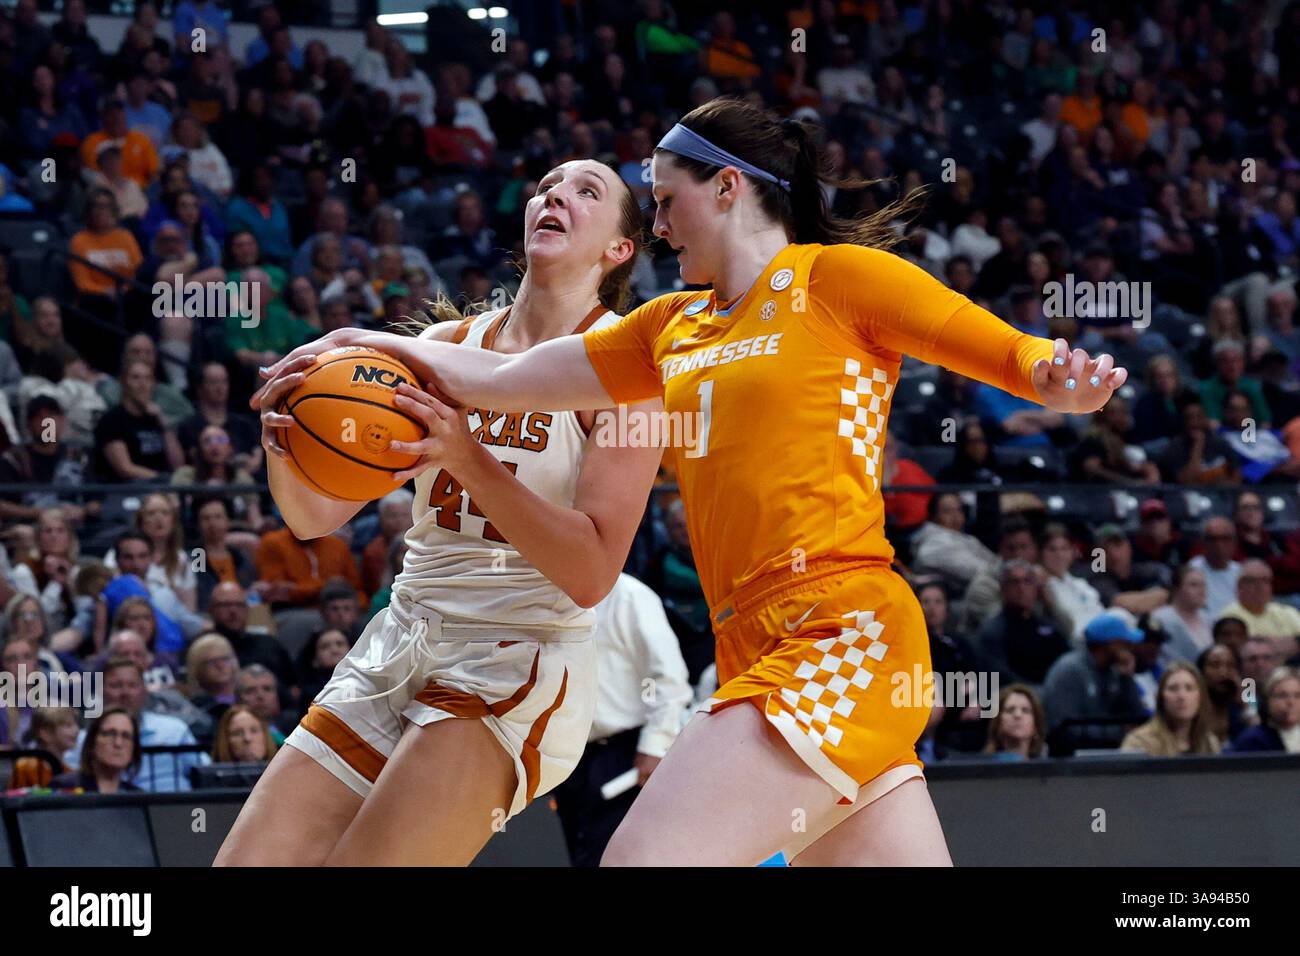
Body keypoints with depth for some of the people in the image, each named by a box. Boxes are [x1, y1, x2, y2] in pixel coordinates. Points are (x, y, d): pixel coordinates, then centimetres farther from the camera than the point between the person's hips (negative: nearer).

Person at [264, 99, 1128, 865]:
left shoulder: (832, 277, 0)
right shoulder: (673, 328, 22)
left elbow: (1014, 355, -3)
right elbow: (503, 379, 25)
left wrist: (1059, 380, -23)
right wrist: (372, 346, 22)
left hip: (841, 636, -7)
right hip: (761, 650, 7)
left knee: (643, 855, -18)